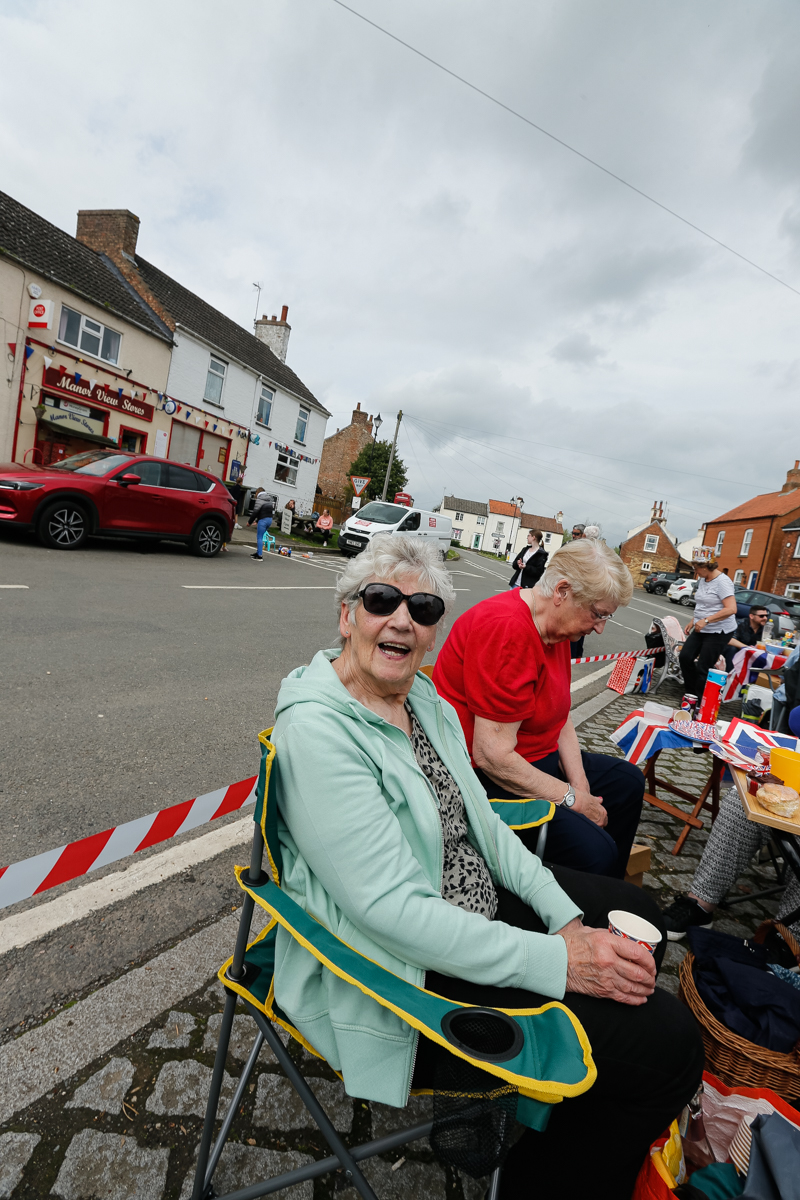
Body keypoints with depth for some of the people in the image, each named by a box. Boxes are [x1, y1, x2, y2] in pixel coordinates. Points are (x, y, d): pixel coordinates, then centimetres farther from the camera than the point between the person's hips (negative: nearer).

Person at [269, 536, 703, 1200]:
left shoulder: (426, 699, 1)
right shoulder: (316, 729, -26)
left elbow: (482, 822, 6)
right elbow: (390, 909, -28)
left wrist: (567, 918, -3)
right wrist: (557, 962, -25)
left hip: (478, 901, 9)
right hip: (405, 971, -9)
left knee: (636, 915, 22)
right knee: (667, 1040, -11)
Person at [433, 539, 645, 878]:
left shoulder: (556, 627, 4)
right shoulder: (508, 628, -30)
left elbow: (560, 717, 8)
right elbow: (492, 756, -30)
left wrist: (581, 786, -6)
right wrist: (572, 799, -18)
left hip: (539, 757, 11)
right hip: (483, 777, -11)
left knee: (627, 781, 20)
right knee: (594, 851, -24)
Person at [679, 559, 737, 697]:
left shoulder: (722, 581, -18)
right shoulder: (703, 580, 9)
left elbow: (731, 609, -25)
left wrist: (706, 620, -27)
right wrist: (693, 621, 15)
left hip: (718, 632, -8)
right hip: (701, 630, 8)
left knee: (703, 668, -5)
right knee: (685, 657, 1)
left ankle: (702, 701, 10)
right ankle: (692, 693, 16)